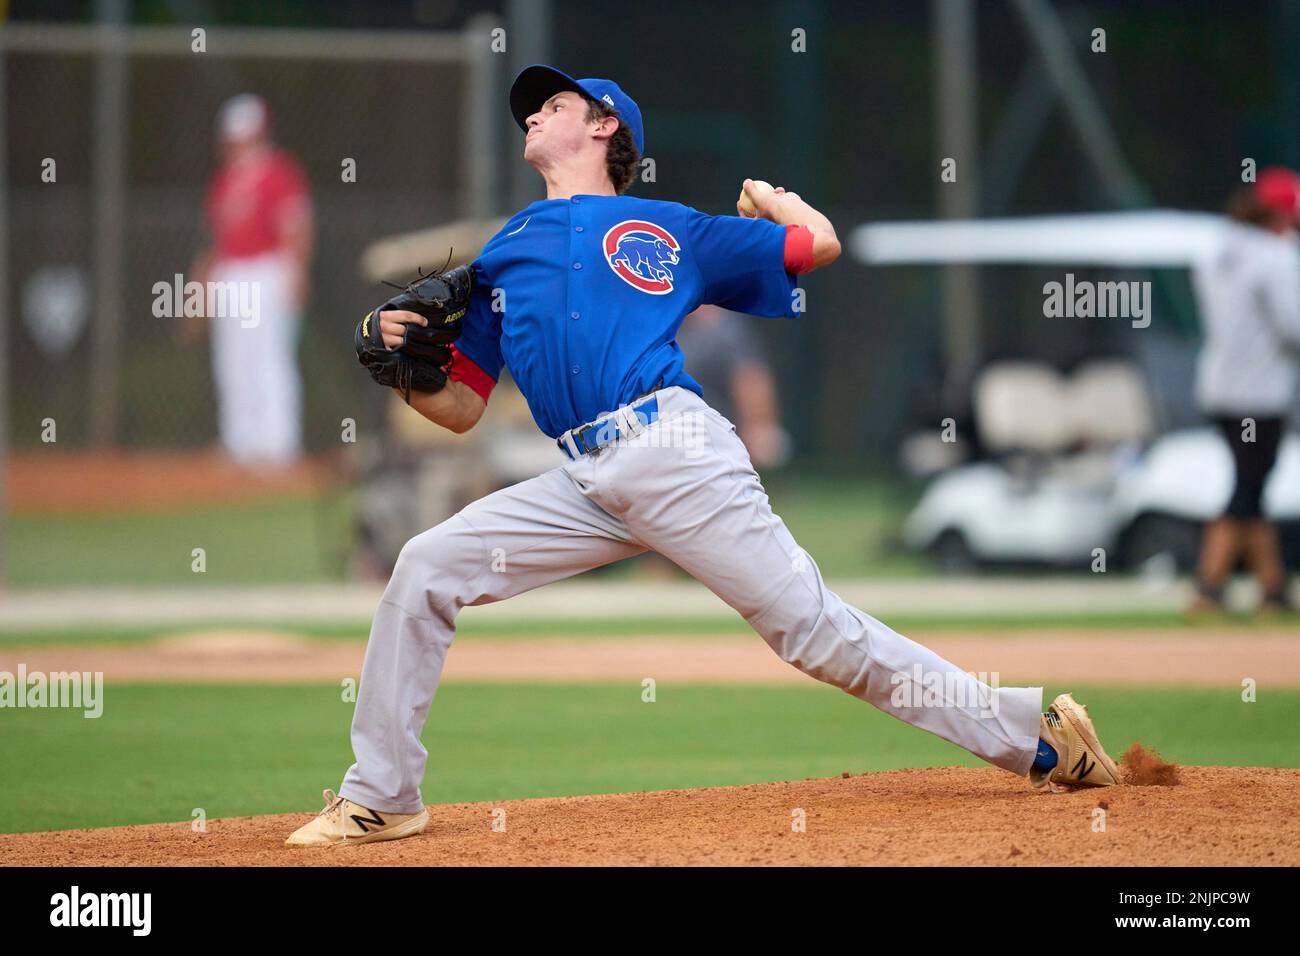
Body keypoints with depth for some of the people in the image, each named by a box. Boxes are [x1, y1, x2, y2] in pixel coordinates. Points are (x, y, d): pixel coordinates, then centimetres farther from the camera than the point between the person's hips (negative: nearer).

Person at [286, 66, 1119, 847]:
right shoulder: (501, 257, 25)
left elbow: (821, 245, 17)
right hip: (584, 485, 4)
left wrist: (766, 191, 34)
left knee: (815, 629, -12)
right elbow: (460, 407, 23)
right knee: (426, 570, -8)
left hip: (675, 452, -4)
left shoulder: (668, 229, 16)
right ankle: (382, 798, 0)